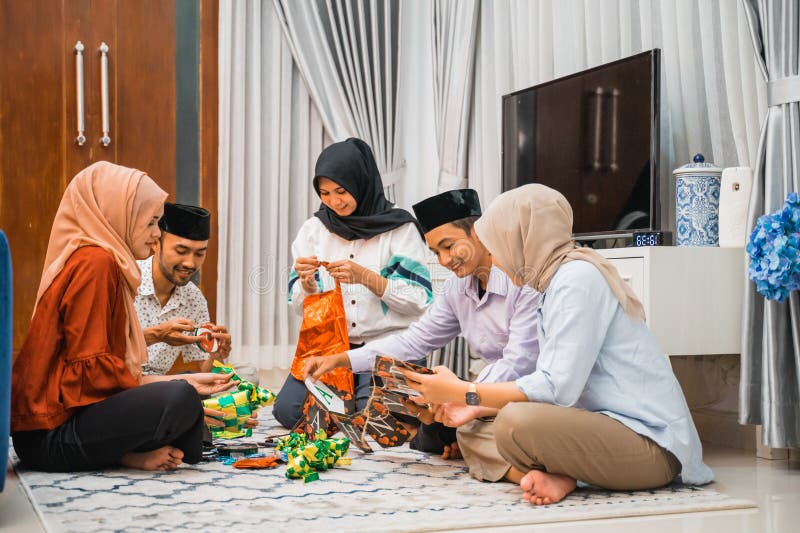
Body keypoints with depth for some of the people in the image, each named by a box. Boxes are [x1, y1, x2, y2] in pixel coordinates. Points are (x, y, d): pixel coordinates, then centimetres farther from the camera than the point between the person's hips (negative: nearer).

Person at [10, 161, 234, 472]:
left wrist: (183, 381, 6)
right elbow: (89, 366, -19)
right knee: (180, 400, -28)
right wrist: (182, 388, -11)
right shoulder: (95, 260, -12)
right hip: (51, 434, -11)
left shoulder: (98, 258, 19)